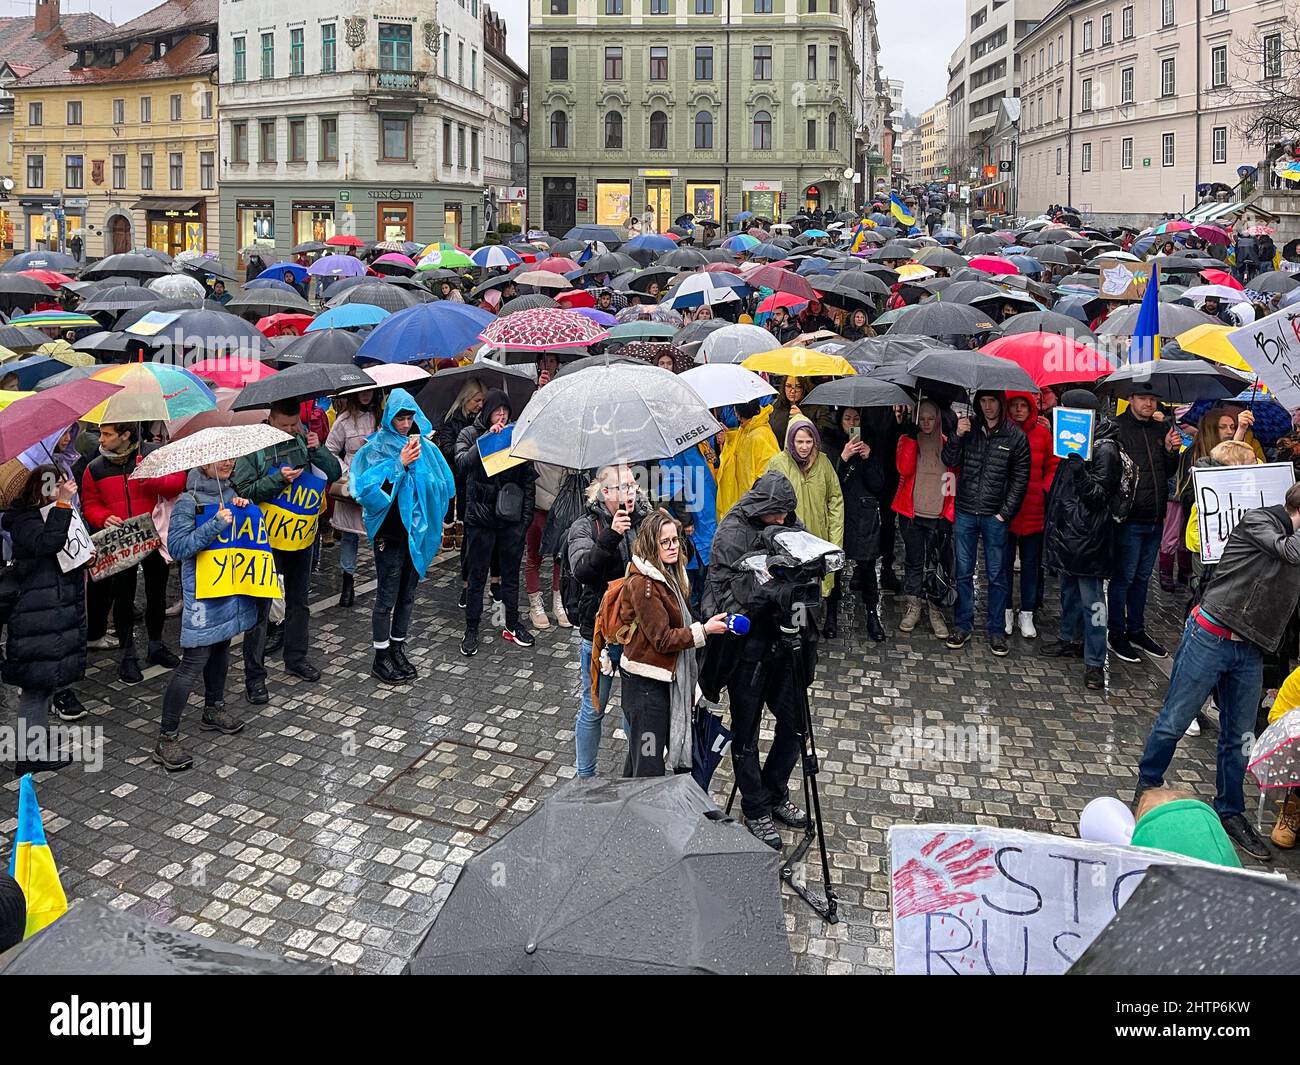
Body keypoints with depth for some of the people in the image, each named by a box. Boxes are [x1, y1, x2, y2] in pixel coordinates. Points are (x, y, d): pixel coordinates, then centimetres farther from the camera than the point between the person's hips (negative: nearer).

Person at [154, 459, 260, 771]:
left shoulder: (229, 491, 7)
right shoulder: (188, 501, -14)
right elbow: (177, 547, -20)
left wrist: (244, 507, -2)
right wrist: (217, 524, -26)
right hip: (203, 592, -7)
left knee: (221, 647, 21)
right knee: (193, 663, -7)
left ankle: (213, 710, 41)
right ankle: (167, 739, 0)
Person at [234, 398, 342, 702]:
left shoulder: (305, 437, 3)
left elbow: (335, 473, 3)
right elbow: (243, 490, -12)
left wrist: (318, 449, -14)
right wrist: (278, 479, -23)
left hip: (302, 532, 5)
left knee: (298, 599, 17)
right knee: (261, 604, -2)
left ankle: (296, 657, 33)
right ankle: (254, 676, 3)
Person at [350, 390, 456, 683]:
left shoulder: (423, 445, 6)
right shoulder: (377, 447, -7)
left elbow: (443, 483, 8)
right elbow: (371, 487, -19)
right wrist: (400, 463, -22)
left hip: (418, 530, 5)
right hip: (390, 533, -5)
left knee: (407, 594, 13)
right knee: (387, 597, 1)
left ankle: (398, 650, 26)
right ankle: (381, 657, 12)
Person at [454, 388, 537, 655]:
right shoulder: (470, 434, 1)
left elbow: (529, 478, 6)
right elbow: (462, 463, -19)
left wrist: (526, 517, 0)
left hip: (511, 518, 2)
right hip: (480, 516, -2)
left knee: (511, 573, 12)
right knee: (477, 575, 5)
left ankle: (512, 625, 25)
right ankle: (471, 630, 15)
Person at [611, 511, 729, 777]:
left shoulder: (670, 575, 9)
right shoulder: (642, 583, -20)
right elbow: (662, 639, -19)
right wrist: (704, 631, -22)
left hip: (665, 679, 9)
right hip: (646, 684, -9)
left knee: (638, 759, 22)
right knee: (649, 768, -6)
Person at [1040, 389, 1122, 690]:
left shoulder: (1104, 450, -15)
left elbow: (1097, 495, -19)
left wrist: (1078, 467, -31)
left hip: (1088, 537, -10)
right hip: (1067, 532, 10)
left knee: (1091, 600, -6)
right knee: (1068, 589, 21)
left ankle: (1094, 662, -3)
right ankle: (1071, 640, 37)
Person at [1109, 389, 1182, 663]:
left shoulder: (1162, 429, 10)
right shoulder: (1117, 427, -11)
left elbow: (1169, 473, 16)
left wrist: (1171, 451, -2)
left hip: (1155, 517, 7)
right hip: (1129, 517, -7)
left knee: (1143, 577, 17)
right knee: (1123, 577, 2)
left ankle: (1136, 630, 29)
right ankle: (1116, 635, 13)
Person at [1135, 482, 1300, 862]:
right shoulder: (1258, 520, -7)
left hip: (1250, 651, 7)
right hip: (1211, 637, -7)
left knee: (1239, 737, 12)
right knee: (1174, 721, 3)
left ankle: (1230, 811, 27)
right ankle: (1148, 786, 23)